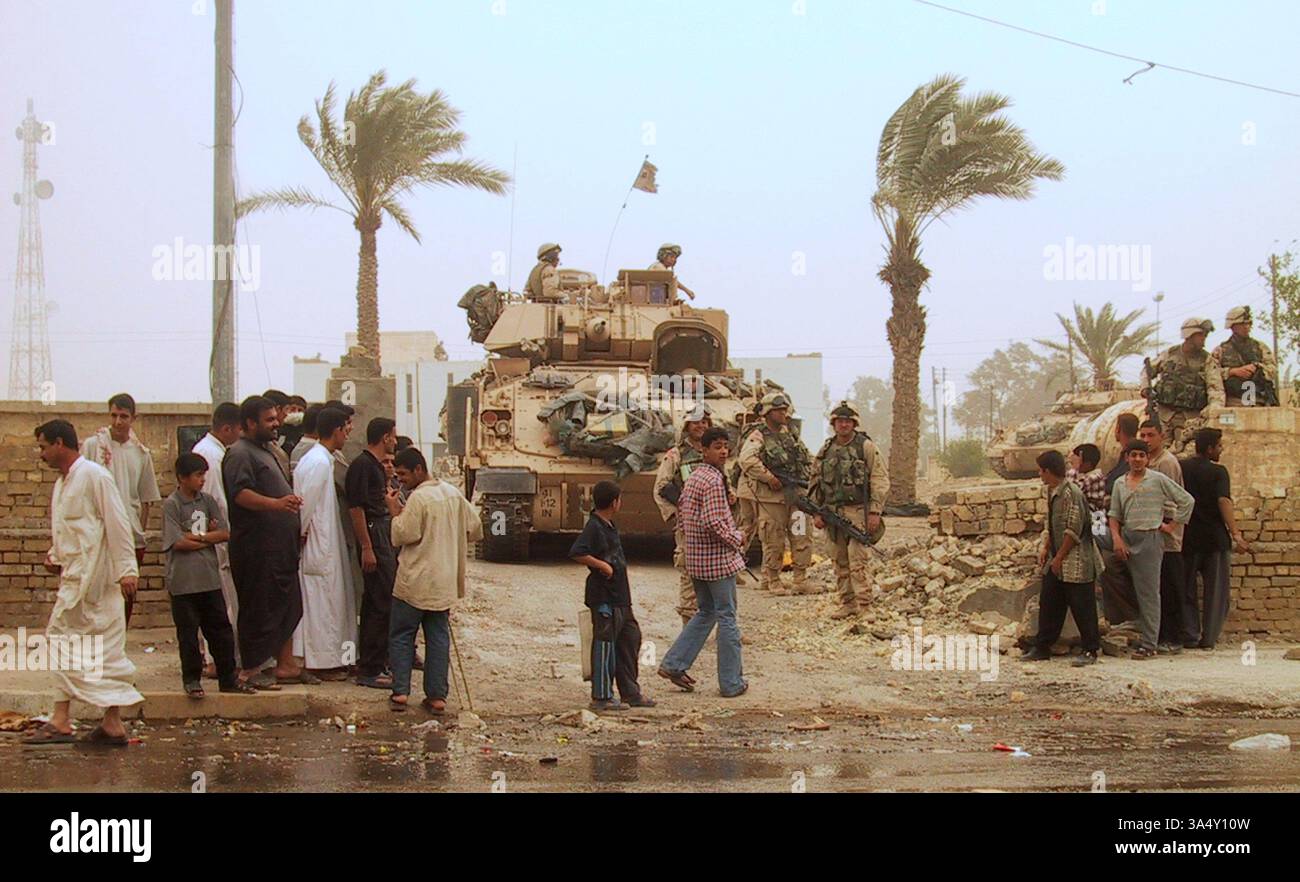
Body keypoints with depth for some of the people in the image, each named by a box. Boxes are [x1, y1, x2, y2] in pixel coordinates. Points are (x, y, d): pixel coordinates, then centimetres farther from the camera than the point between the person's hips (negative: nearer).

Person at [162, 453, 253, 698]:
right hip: (183, 581, -5)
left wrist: (196, 536, -11)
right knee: (188, 633, 4)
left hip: (210, 578, 5)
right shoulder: (171, 505, -6)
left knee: (220, 629, 8)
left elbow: (225, 534, 2)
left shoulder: (208, 501, 9)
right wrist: (209, 537, -5)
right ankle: (191, 679, 15)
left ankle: (228, 678, 15)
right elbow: (178, 542, -15)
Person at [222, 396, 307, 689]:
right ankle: (250, 669, 2)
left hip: (280, 545, 10)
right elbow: (241, 493, -26)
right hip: (257, 547, -10)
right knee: (258, 608, -5)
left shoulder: (265, 452, 21)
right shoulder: (239, 453, -11)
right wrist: (276, 503, -37)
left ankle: (285, 663, 20)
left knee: (287, 605, 13)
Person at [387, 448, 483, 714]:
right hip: (444, 582, 6)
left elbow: (404, 535, -16)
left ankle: (400, 691, 0)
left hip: (415, 582, -6)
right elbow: (475, 529, 13)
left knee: (401, 635, 6)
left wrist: (395, 510, -5)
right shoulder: (453, 494, 7)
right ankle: (437, 696, 5)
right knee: (439, 637, 8)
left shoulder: (418, 497, -15)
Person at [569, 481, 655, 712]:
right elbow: (576, 553, -27)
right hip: (604, 599, -10)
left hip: (620, 598, 10)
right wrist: (602, 565, -21)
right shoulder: (594, 527, -16)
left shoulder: (608, 526, 13)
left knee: (630, 638, 14)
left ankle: (631, 693, 22)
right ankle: (602, 697, 6)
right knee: (605, 645, -2)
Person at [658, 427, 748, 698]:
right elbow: (713, 522, -25)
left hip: (696, 558, 9)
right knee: (727, 618, 1)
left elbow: (681, 509, 21)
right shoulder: (714, 480, -18)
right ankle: (731, 683, 7)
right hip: (718, 558, -9)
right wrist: (736, 538, -10)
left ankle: (674, 664, 15)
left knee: (706, 613, 21)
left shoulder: (694, 477, 11)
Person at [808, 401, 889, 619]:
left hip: (858, 511, -5)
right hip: (833, 512, 5)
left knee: (858, 559, -11)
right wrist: (816, 513, 9)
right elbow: (815, 484, 17)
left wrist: (875, 512, -11)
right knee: (840, 562, 8)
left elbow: (880, 480, -5)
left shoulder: (866, 446, -2)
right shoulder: (825, 451, 13)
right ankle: (847, 603, 15)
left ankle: (864, 605, -9)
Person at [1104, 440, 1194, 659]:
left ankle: (1148, 644, -4)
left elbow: (1186, 500, 3)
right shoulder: (1120, 484, 12)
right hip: (1127, 537, 4)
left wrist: (1172, 525, 1)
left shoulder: (1158, 480, -1)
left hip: (1149, 538, -4)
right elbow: (1115, 515, 12)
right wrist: (1117, 538, -3)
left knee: (1148, 592, -4)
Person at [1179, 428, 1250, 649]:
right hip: (1215, 538, -3)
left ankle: (1190, 637, 5)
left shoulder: (1180, 468, 3)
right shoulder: (1218, 472, -8)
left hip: (1187, 539, 3)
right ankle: (1209, 637, 5)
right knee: (1216, 590, 7)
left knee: (1186, 591, 10)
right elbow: (1224, 501, -20)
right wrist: (1236, 534, -25)